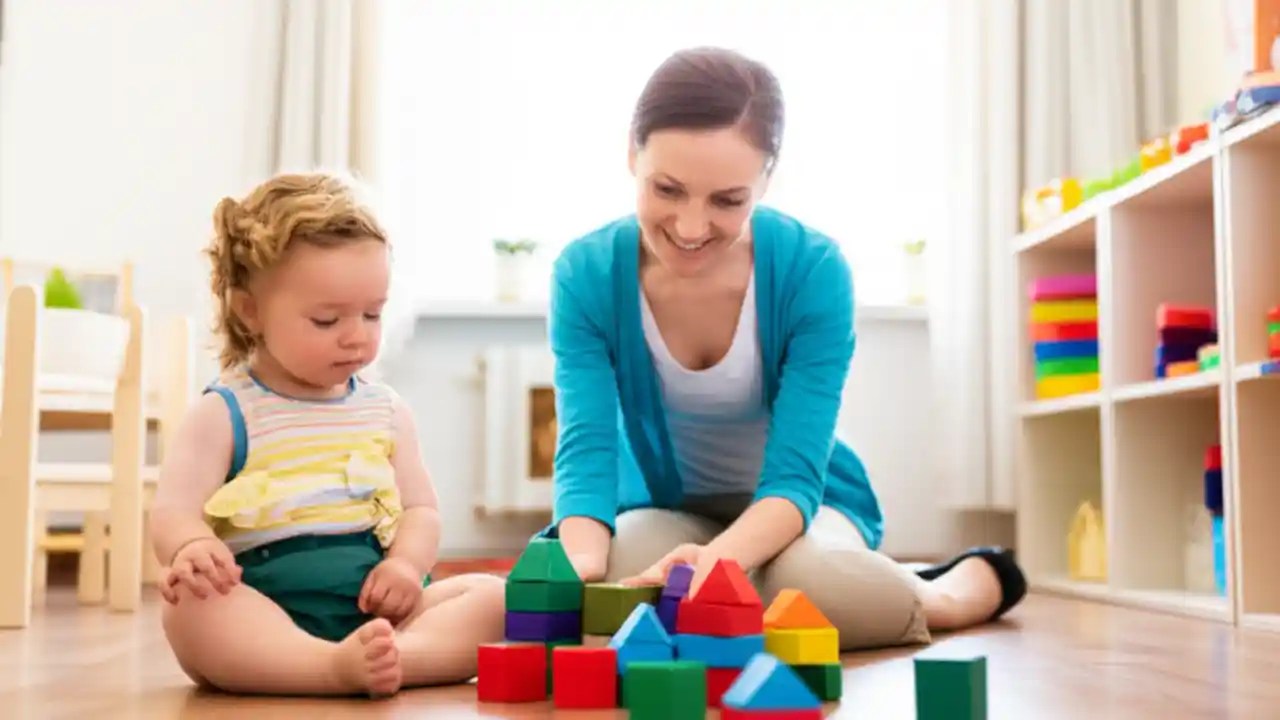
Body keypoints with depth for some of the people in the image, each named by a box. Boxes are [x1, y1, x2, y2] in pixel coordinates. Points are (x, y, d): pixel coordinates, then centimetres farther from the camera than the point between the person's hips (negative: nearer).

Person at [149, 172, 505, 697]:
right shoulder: (223, 414, 3)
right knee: (190, 608, -34)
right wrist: (191, 548, -31)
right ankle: (344, 667, -52)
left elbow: (420, 510, 13)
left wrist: (407, 564, -11)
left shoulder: (386, 411, 14)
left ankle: (385, 659, -43)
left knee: (493, 597, -16)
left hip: (375, 606, 4)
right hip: (265, 614, -4)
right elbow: (174, 512, -6)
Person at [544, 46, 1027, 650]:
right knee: (611, 587, -33)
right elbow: (585, 450, -26)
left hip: (799, 502, -2)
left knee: (813, 586, -37)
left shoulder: (814, 270, -24)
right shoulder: (584, 274, -19)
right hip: (664, 505, 2)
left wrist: (716, 561, -51)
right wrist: (580, 574, -48)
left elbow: (795, 473, -29)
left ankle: (969, 584, -1)